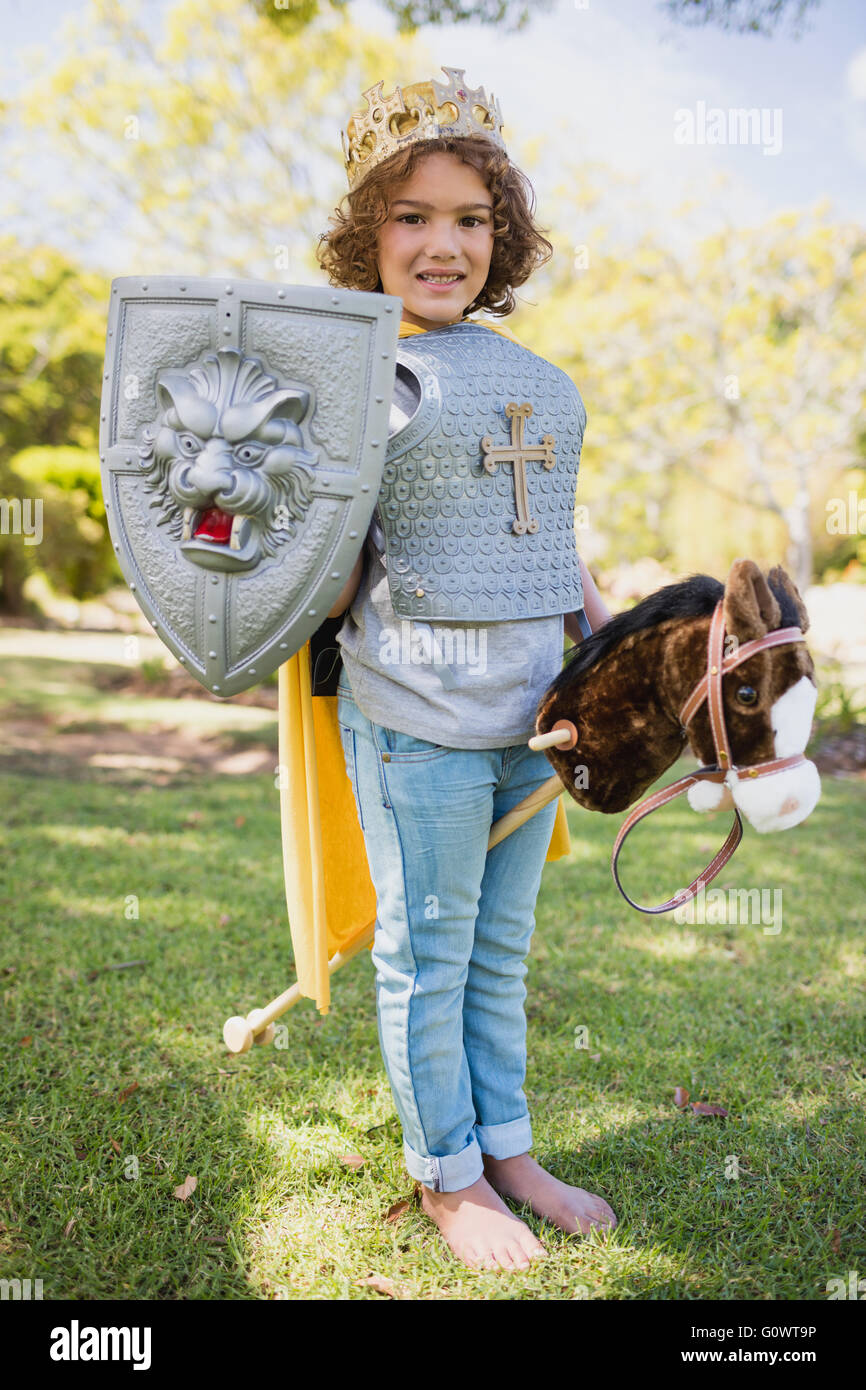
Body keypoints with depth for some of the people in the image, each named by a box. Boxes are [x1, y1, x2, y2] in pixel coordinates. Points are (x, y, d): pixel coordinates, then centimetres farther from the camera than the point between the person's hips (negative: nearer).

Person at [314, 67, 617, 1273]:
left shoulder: (521, 368, 11)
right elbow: (332, 589, -10)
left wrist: (608, 637, 19)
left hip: (529, 713, 6)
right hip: (418, 719, -6)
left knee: (502, 947, 18)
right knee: (428, 953, 8)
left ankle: (509, 1151, 36)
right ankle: (447, 1174, 28)